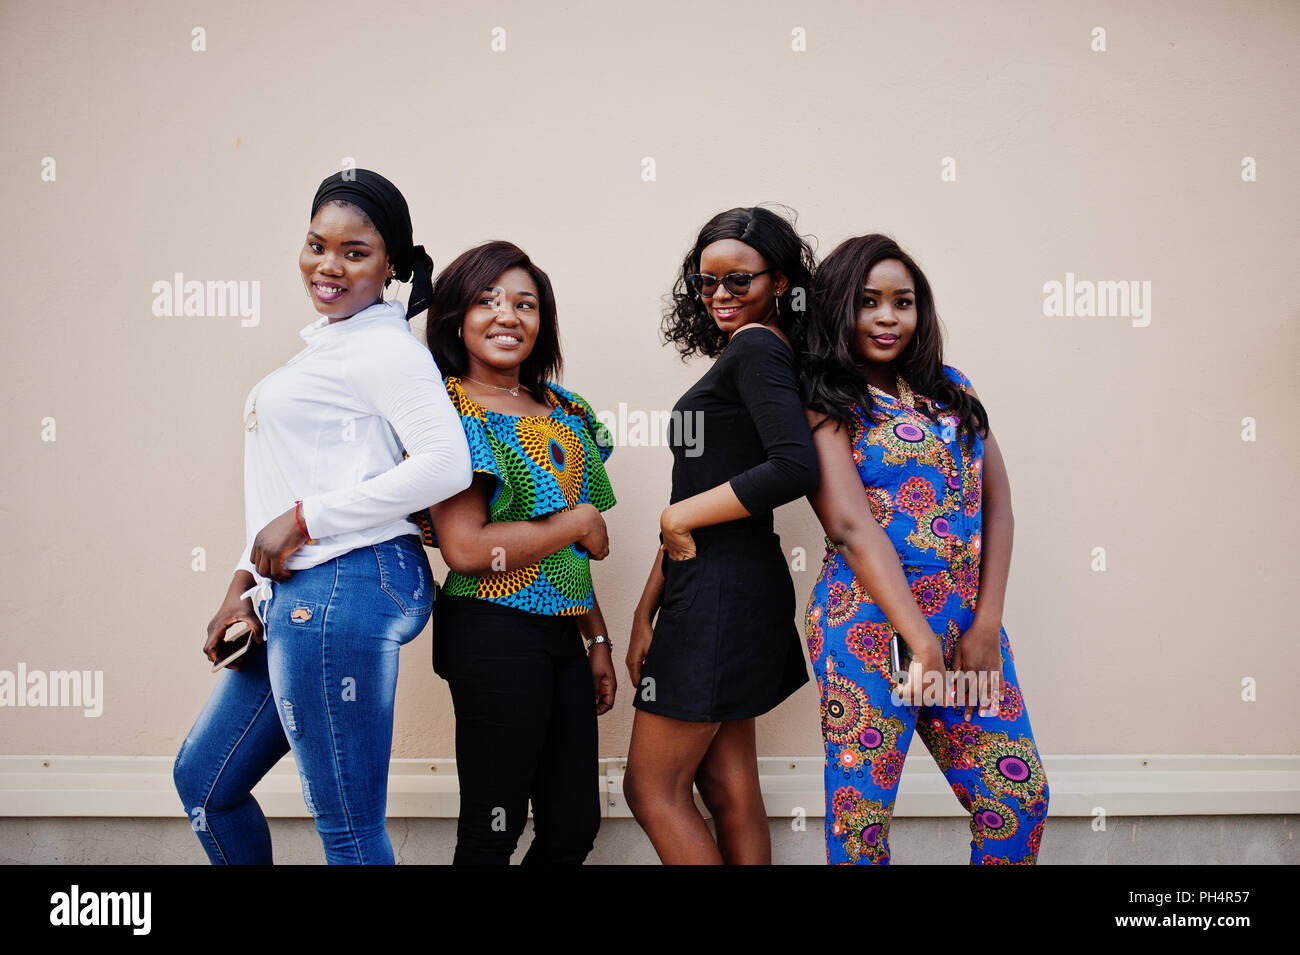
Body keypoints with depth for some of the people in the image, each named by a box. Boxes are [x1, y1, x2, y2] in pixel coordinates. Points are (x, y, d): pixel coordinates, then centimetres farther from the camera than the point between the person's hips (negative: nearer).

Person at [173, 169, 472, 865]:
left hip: (347, 585, -10)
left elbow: (446, 466, -23)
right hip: (296, 595, 11)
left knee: (348, 830, -1)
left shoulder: (385, 349, -10)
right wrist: (247, 583, 15)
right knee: (203, 778, 22)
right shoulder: (321, 346, 19)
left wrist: (304, 519, -17)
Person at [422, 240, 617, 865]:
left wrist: (597, 641, 15)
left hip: (563, 632, 7)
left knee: (575, 825, 12)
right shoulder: (451, 409, -7)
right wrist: (577, 521, -9)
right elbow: (465, 548, -18)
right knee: (492, 834, 3)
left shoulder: (562, 412, 14)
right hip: (494, 632, -7)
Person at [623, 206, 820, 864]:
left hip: (721, 591, -9)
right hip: (735, 588, 9)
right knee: (727, 784, 14)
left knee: (651, 787, 0)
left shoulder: (755, 347, -10)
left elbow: (795, 467, -27)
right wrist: (647, 612, 14)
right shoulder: (741, 361, 18)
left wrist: (679, 516, -14)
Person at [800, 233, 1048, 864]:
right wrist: (924, 644, -20)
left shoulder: (951, 389, 14)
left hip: (969, 617, 5)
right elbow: (852, 526, -13)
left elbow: (997, 504, 8)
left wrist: (987, 625, -4)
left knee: (1021, 799, 6)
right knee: (861, 814, 2)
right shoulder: (828, 405, -2)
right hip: (871, 620, -5)